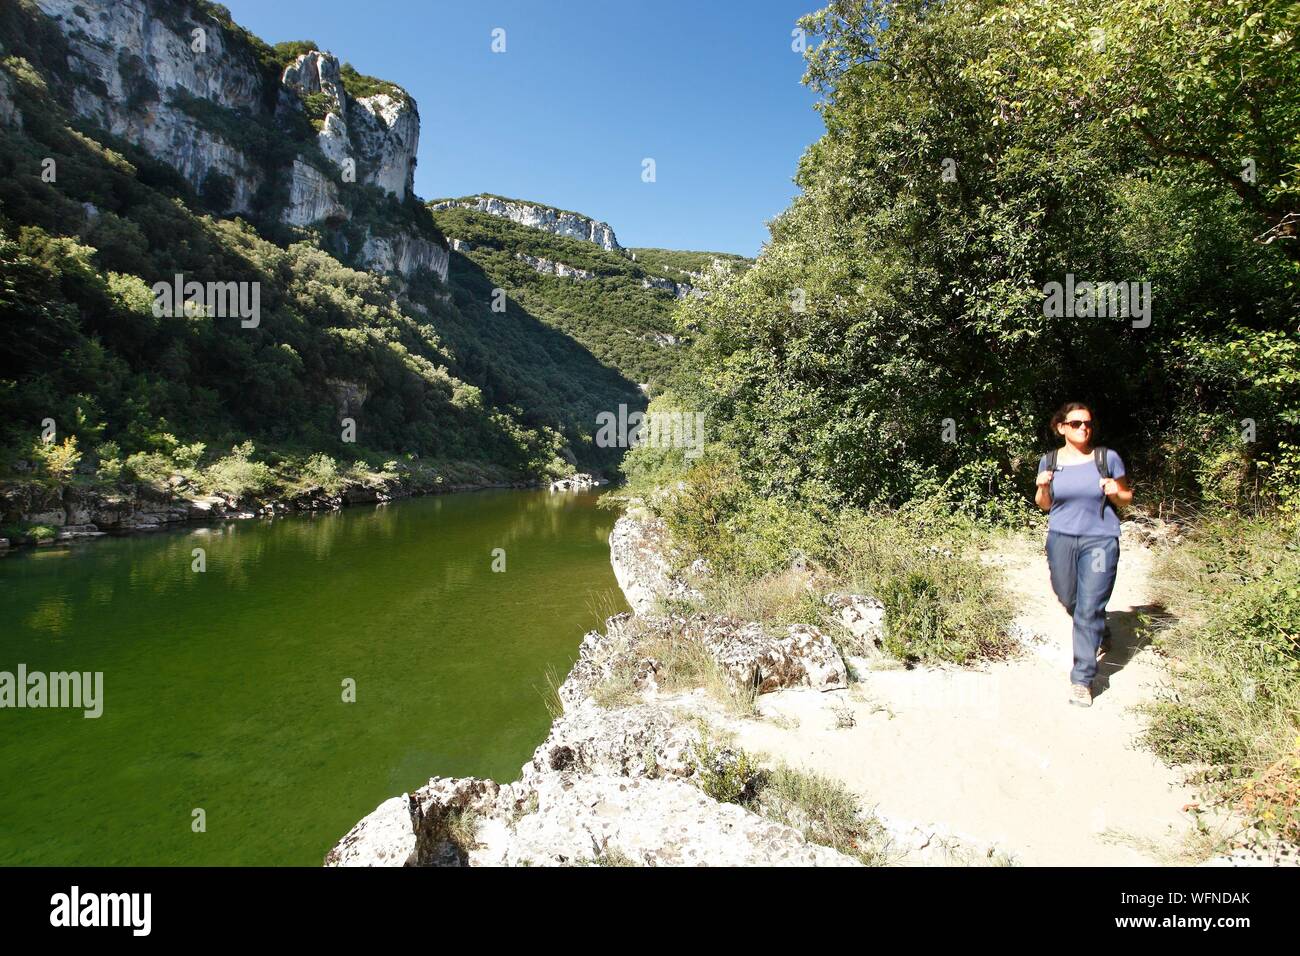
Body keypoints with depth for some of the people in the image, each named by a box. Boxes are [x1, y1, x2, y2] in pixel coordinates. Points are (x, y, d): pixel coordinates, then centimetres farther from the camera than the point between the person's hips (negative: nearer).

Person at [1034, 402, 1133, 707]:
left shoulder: (1108, 458, -3)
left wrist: (1115, 492, -15)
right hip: (1061, 539, 3)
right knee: (1069, 600, 18)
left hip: (1100, 540, -3)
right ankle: (1099, 634, 51)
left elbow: (1127, 498, 7)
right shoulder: (1049, 460, 2)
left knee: (1089, 609, -6)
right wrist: (1043, 487, -11)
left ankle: (1082, 679, 4)